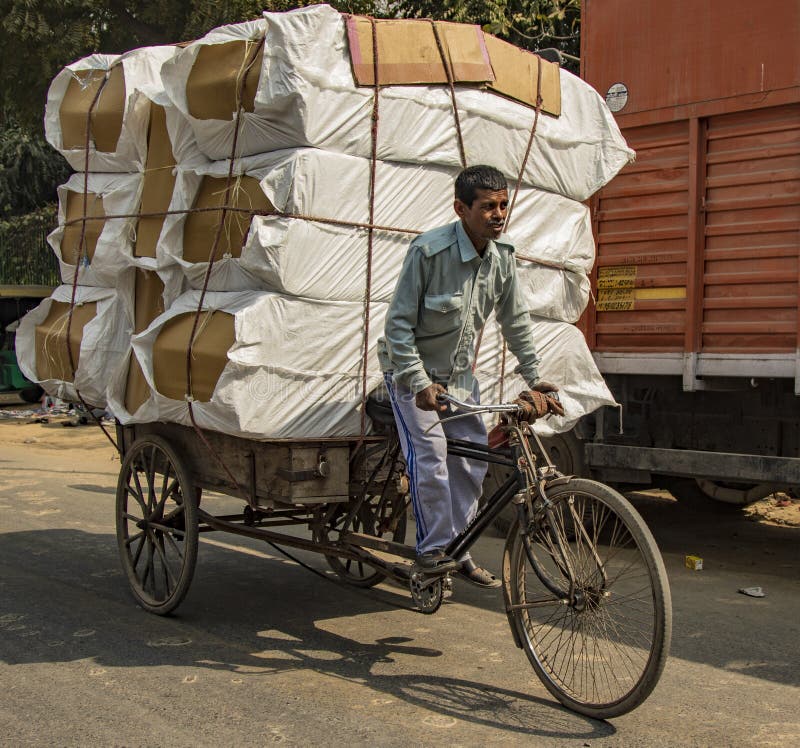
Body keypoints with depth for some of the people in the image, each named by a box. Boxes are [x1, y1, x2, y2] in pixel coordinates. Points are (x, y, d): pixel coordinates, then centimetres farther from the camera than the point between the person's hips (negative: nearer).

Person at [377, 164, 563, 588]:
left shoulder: (502, 257, -7)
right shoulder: (429, 251, -24)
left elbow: (516, 323, 3)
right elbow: (398, 323, -22)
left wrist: (534, 381, 1)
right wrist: (420, 383, -29)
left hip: (460, 373, 6)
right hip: (413, 369, -6)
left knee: (473, 457, 3)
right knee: (430, 455, -16)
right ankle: (432, 549, -1)